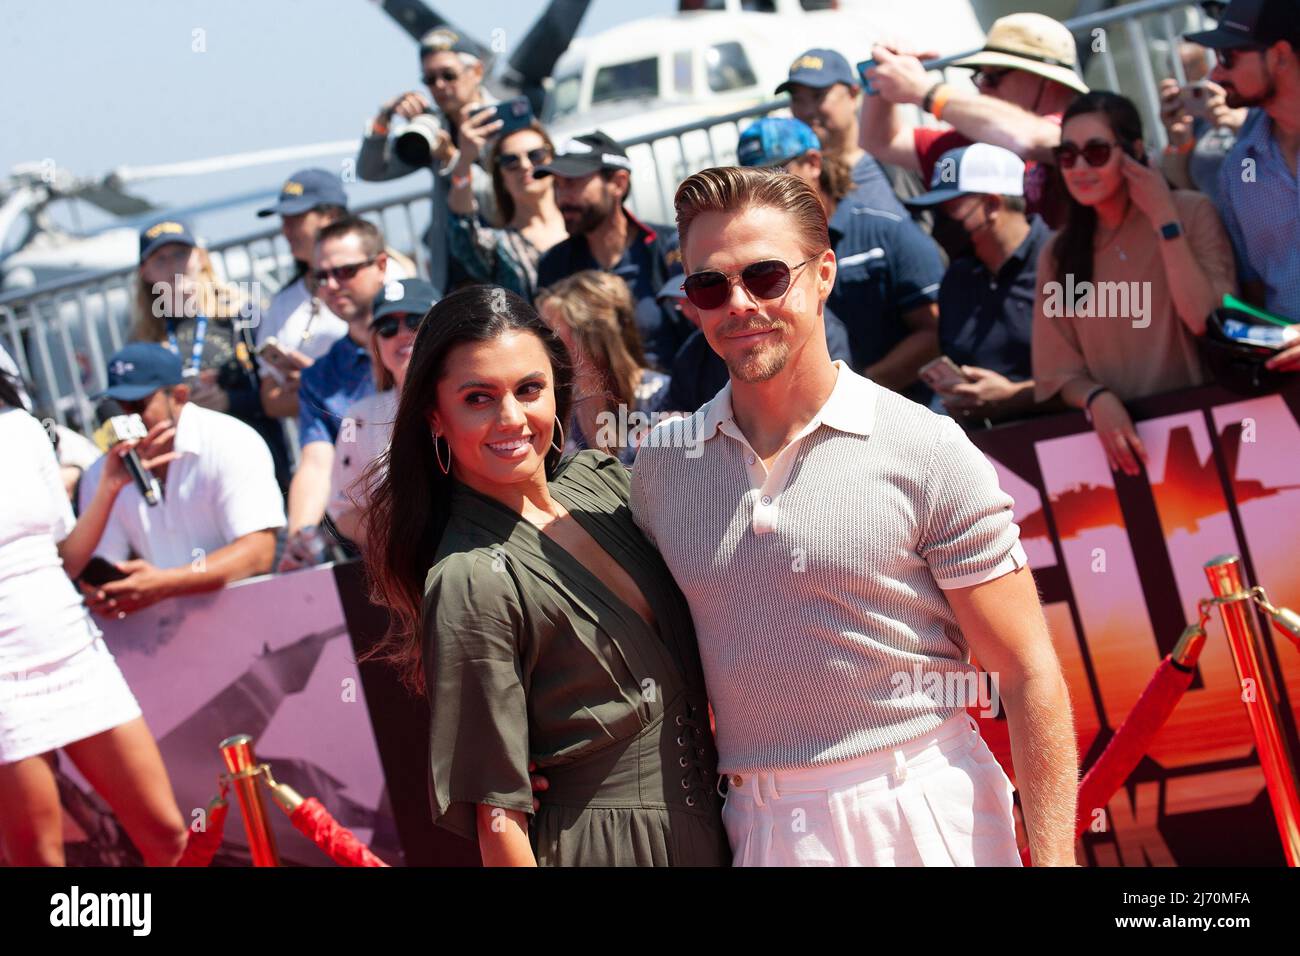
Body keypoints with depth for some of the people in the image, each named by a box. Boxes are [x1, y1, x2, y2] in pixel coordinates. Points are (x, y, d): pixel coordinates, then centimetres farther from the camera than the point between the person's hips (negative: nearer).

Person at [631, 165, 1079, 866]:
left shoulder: (929, 453, -8)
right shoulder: (662, 460, 4)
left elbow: (1029, 676, -8)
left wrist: (1054, 857, -14)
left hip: (924, 814, -3)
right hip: (758, 826, 3)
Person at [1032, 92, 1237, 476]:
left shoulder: (1192, 212, -1)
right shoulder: (1057, 253, 7)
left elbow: (1214, 324, -13)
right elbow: (1060, 373, 7)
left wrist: (1164, 219, -12)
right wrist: (1097, 400, -14)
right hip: (1117, 431, 2)